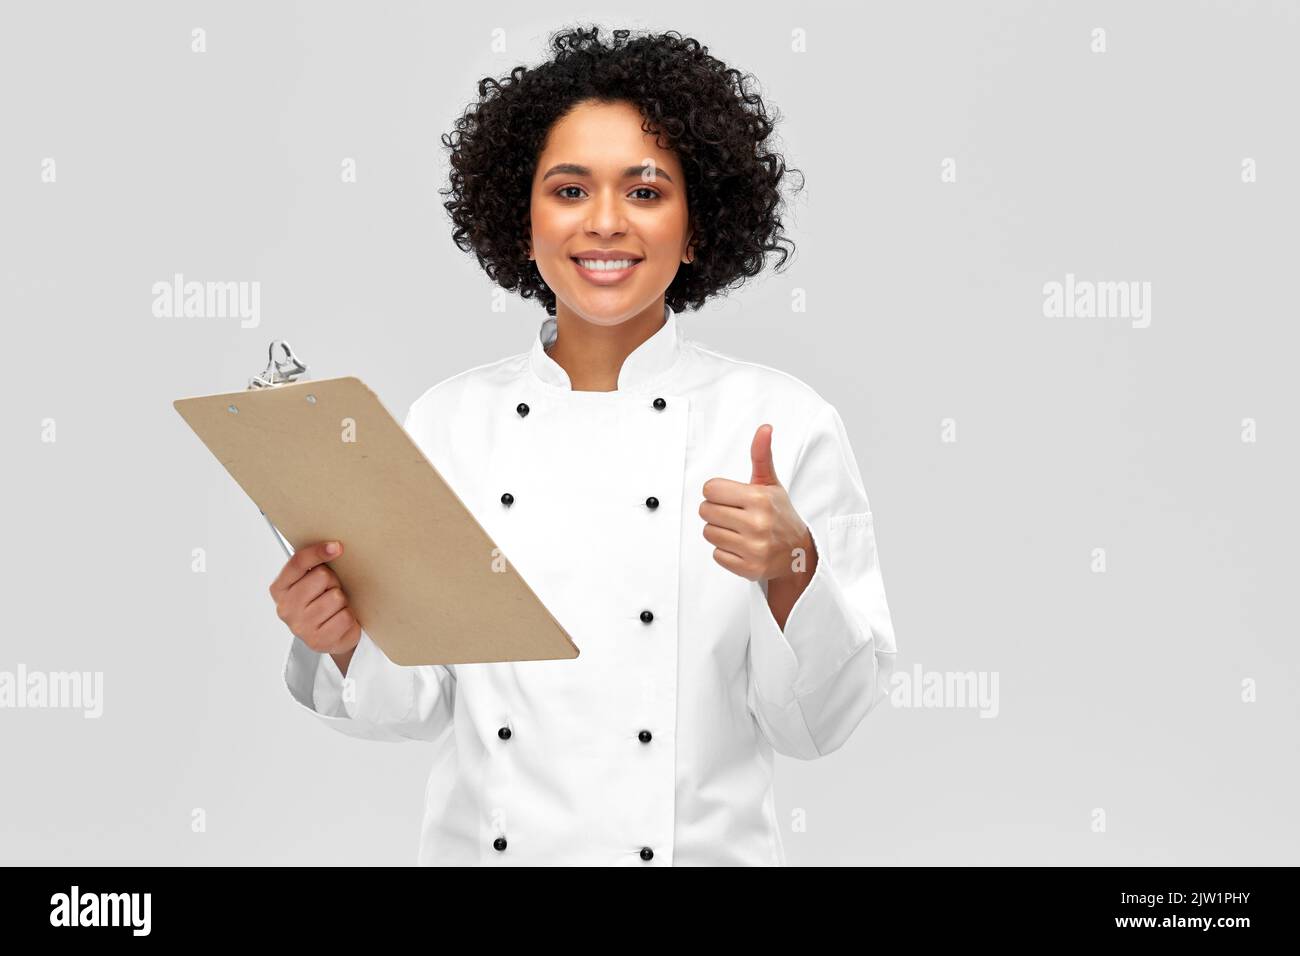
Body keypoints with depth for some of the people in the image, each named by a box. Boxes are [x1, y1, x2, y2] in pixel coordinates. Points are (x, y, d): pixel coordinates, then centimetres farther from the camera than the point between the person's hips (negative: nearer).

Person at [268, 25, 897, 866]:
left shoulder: (783, 421, -10)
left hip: (703, 847, -1)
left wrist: (792, 572, -26)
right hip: (485, 843, 2)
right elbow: (421, 704, 0)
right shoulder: (448, 420, -3)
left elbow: (817, 722, -10)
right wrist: (349, 643, -18)